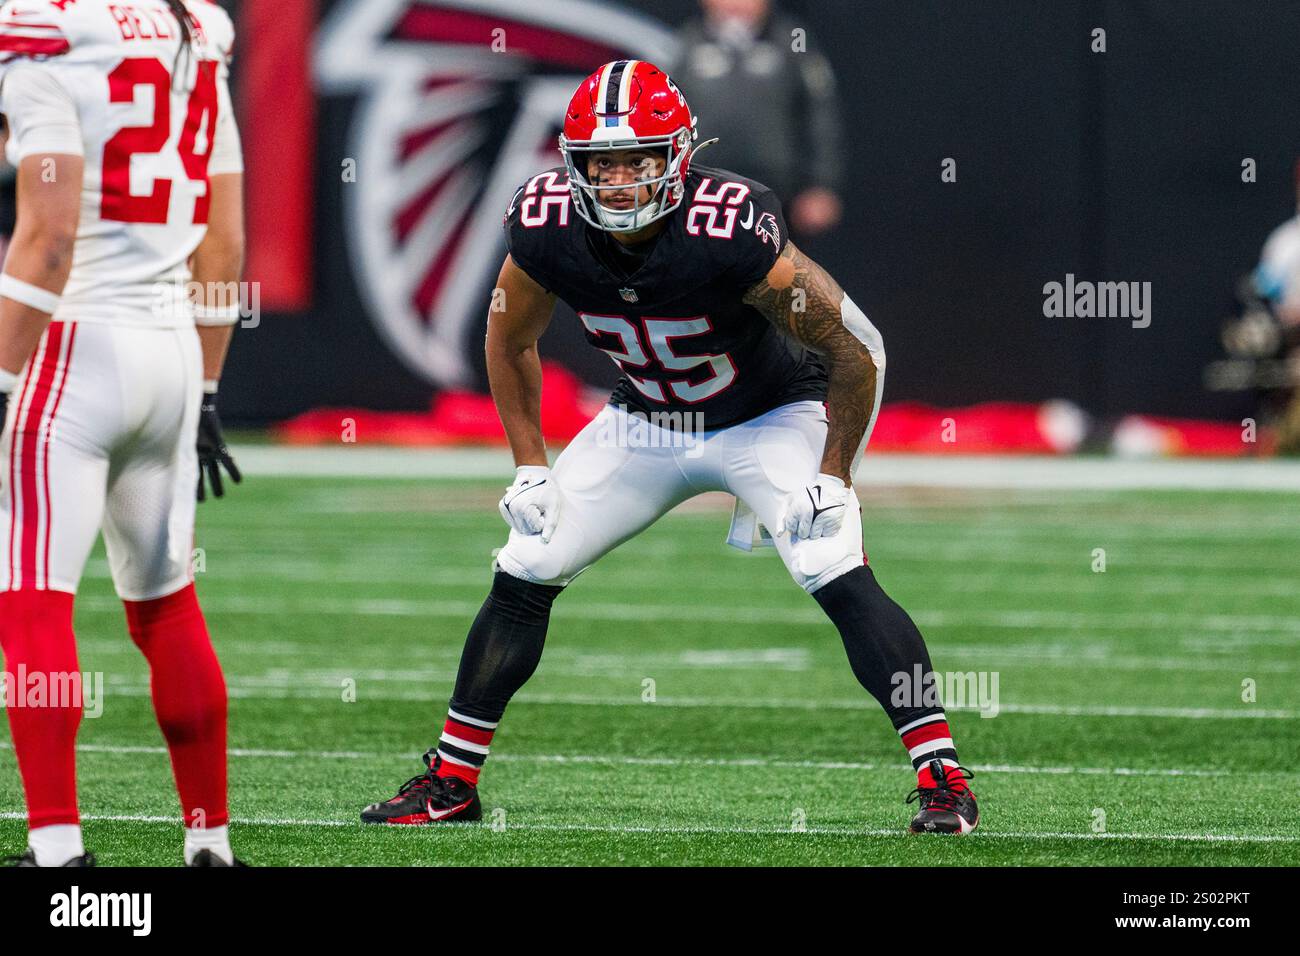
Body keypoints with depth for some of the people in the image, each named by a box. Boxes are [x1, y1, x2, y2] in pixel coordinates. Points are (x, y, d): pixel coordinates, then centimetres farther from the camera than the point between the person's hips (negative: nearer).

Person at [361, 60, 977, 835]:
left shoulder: (731, 233, -35)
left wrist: (834, 478, -19)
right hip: (648, 421, 5)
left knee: (840, 580, -24)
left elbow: (857, 350, -24)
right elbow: (511, 345, 2)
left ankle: (943, 778, -19)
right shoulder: (547, 229, -21)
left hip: (771, 416, -5)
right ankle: (453, 780, 13)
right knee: (524, 575, 0)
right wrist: (531, 467, 0)